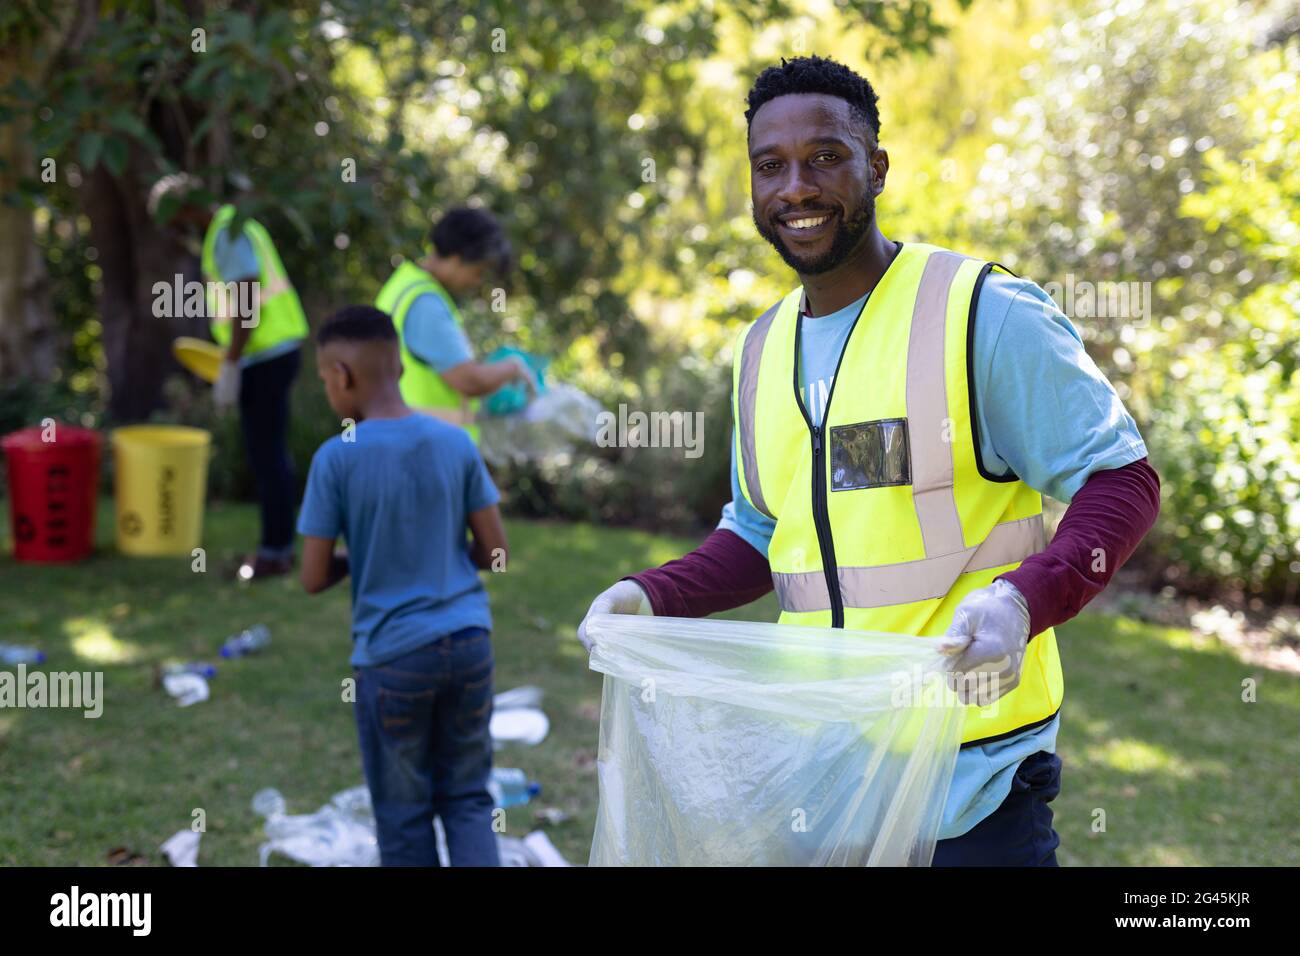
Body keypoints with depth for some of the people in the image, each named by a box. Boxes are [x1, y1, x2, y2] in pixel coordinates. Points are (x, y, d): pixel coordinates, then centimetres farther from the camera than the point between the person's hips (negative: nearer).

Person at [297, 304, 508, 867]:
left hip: (391, 655, -3)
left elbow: (313, 579, -9)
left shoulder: (336, 459, -11)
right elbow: (494, 550, 3)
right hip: (469, 640, 3)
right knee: (468, 798, 13)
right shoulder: (456, 443, -1)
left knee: (403, 812, 11)